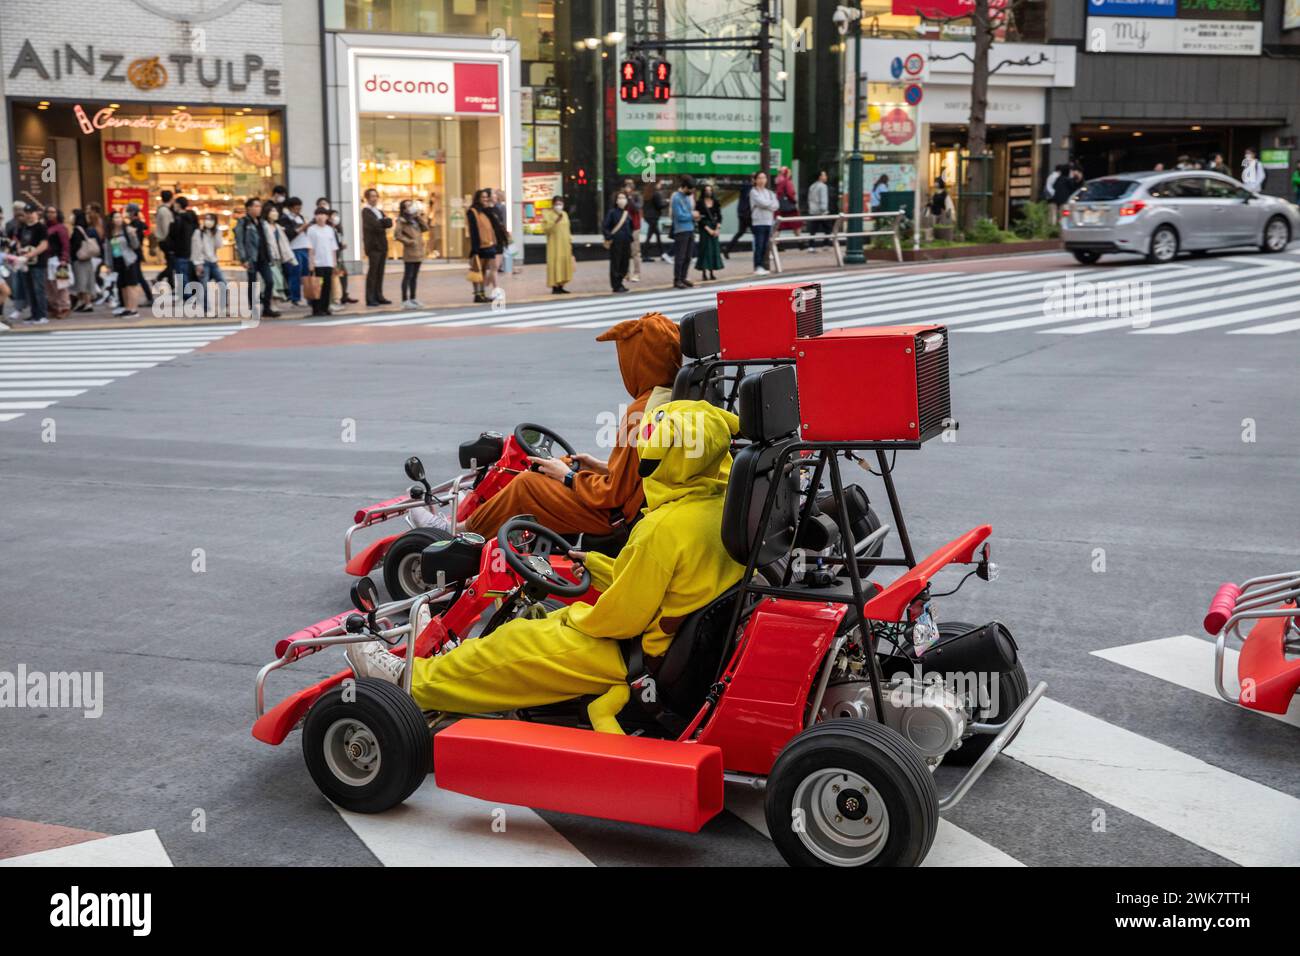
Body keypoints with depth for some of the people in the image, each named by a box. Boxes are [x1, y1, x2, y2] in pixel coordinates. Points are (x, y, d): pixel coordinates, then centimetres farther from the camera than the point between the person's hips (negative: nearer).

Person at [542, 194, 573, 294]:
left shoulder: (564, 214, 15)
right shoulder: (547, 214, -3)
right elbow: (545, 229, -13)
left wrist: (570, 243, 14)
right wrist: (555, 222, -23)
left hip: (565, 245, 6)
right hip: (554, 244, -6)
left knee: (565, 263, 4)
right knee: (554, 264, -9)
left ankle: (561, 286, 10)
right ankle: (554, 287, -6)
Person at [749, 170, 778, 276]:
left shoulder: (769, 192, 16)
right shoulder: (754, 192, -1)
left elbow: (776, 205, 6)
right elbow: (762, 203, -14)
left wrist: (767, 205, -10)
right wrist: (772, 203, 0)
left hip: (769, 222, 5)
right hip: (758, 222, -5)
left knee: (765, 247, 5)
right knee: (759, 246, -8)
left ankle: (762, 267, 10)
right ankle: (757, 268, -5)